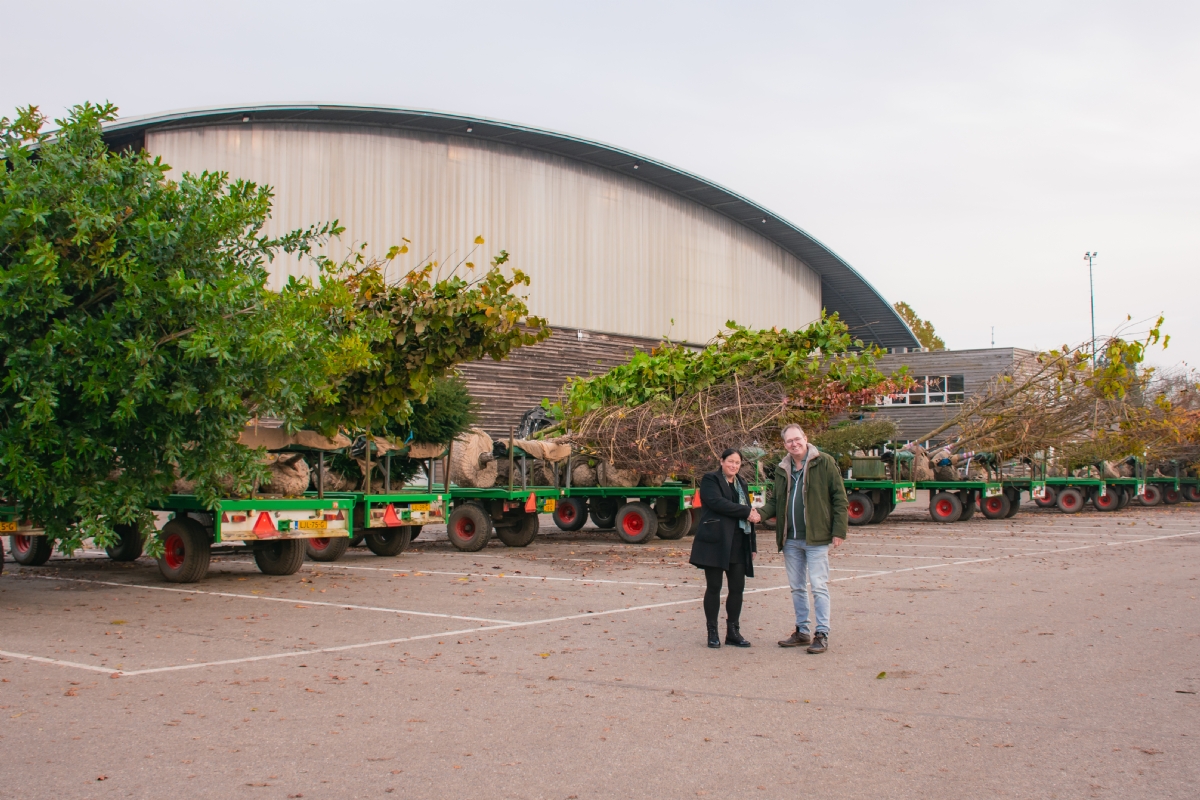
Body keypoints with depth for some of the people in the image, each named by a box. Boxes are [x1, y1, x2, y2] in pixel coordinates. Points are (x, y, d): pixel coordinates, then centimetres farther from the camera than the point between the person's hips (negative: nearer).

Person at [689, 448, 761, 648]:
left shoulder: (741, 484, 20)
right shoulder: (710, 480, -1)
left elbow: (749, 516, 21)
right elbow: (717, 502, -19)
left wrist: (752, 545, 14)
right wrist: (746, 512, -16)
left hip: (738, 544, 6)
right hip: (716, 542, -6)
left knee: (738, 588, 3)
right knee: (714, 587, -1)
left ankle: (733, 632, 12)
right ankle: (712, 633, 7)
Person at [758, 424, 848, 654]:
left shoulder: (824, 462, -5)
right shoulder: (782, 469, 12)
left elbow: (839, 496, -6)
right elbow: (776, 501, 18)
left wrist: (839, 530, -12)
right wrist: (761, 513, -3)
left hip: (816, 538, -6)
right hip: (790, 539, 6)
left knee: (819, 587, -4)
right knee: (797, 587, 12)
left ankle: (822, 634, 1)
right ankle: (802, 632, 22)